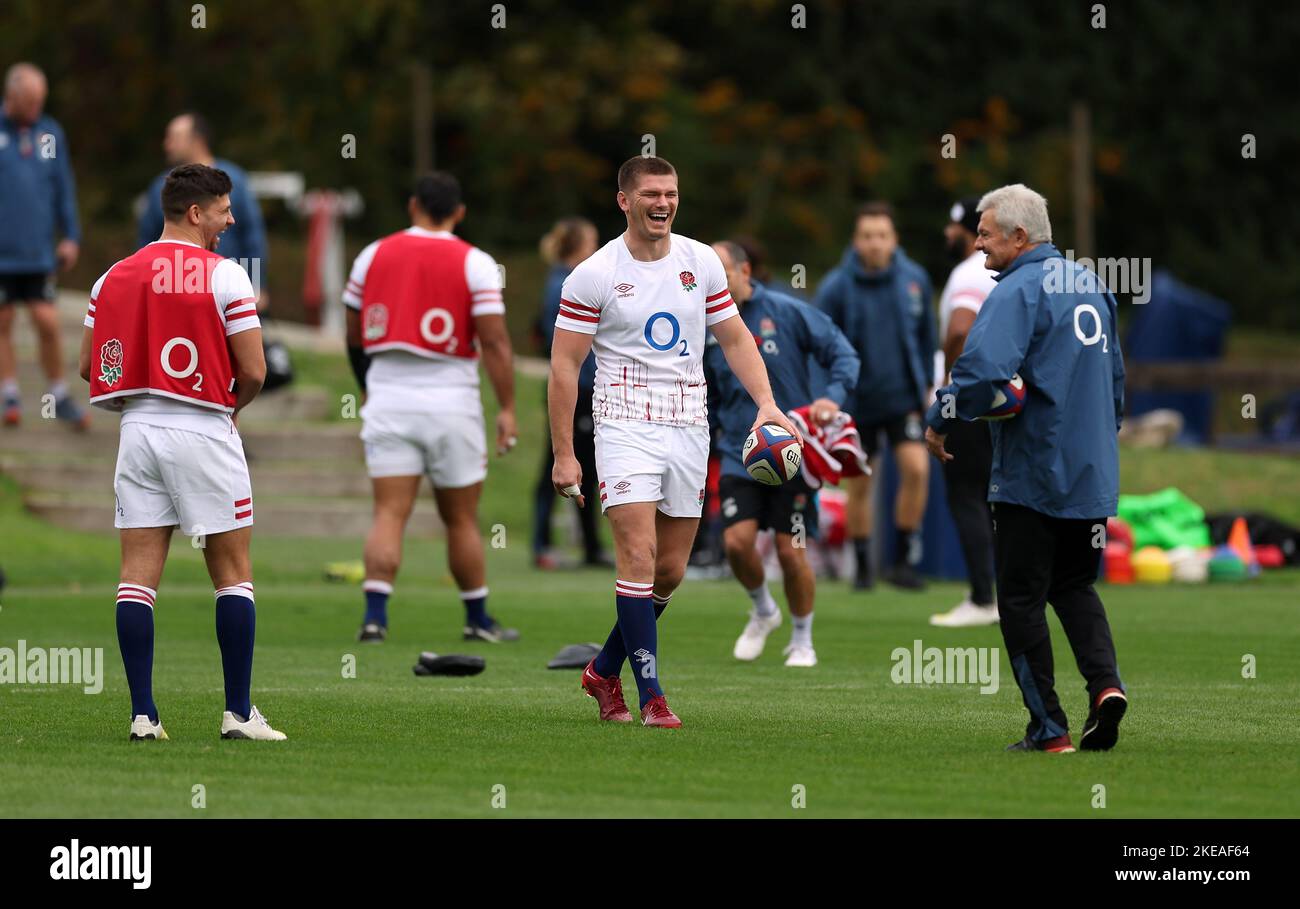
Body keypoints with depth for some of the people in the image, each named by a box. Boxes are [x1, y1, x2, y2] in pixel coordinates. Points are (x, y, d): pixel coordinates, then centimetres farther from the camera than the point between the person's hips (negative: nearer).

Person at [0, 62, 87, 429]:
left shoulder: (51, 133, 6)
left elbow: (64, 188, 12)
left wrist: (71, 236, 7)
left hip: (38, 251, 2)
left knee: (47, 323, -2)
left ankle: (59, 397, 11)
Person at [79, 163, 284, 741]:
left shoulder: (114, 277, 7)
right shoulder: (223, 275, -8)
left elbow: (89, 365, 10)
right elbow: (253, 373, -9)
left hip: (138, 431, 4)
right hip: (204, 433, -4)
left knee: (138, 574, 3)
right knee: (232, 574, 4)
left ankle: (142, 713, -1)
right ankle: (238, 712, 2)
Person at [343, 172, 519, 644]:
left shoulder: (373, 255, 6)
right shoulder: (474, 264, -4)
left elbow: (354, 337, 13)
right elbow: (495, 342, -10)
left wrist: (367, 388, 28)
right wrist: (507, 409, -7)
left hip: (388, 398, 2)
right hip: (450, 401, -2)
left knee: (390, 513, -2)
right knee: (461, 519, 10)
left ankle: (375, 614, -17)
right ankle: (477, 620, 19)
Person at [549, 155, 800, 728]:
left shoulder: (701, 262, 6)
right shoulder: (593, 276, -6)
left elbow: (734, 338, 13)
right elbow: (564, 365, -4)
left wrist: (766, 402, -2)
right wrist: (563, 454, -8)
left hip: (688, 427, 5)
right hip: (625, 424, -5)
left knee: (671, 571, 7)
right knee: (639, 559, -15)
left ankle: (605, 670, 26)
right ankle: (652, 696, -12)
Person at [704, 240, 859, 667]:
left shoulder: (787, 312, -6)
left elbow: (842, 352, -2)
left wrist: (833, 396, -19)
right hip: (740, 453, 3)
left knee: (792, 552, -4)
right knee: (738, 541, -15)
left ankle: (802, 640, 18)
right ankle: (763, 611, 16)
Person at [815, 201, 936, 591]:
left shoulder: (914, 280, -2)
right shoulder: (836, 287, -10)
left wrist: (925, 384, 12)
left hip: (903, 396, 1)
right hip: (857, 400, -1)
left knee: (916, 468, -15)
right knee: (859, 484, 6)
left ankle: (905, 558, -3)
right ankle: (862, 565, 21)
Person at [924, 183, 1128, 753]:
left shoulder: (1018, 291, -14)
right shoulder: (1090, 285, 13)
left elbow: (982, 369, -27)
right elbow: (1115, 375, 22)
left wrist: (940, 422, -14)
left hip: (1033, 473, -7)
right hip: (1094, 473, 8)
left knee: (1022, 598, 3)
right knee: (1074, 585, 19)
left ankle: (1048, 728, 2)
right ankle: (1105, 680, -6)